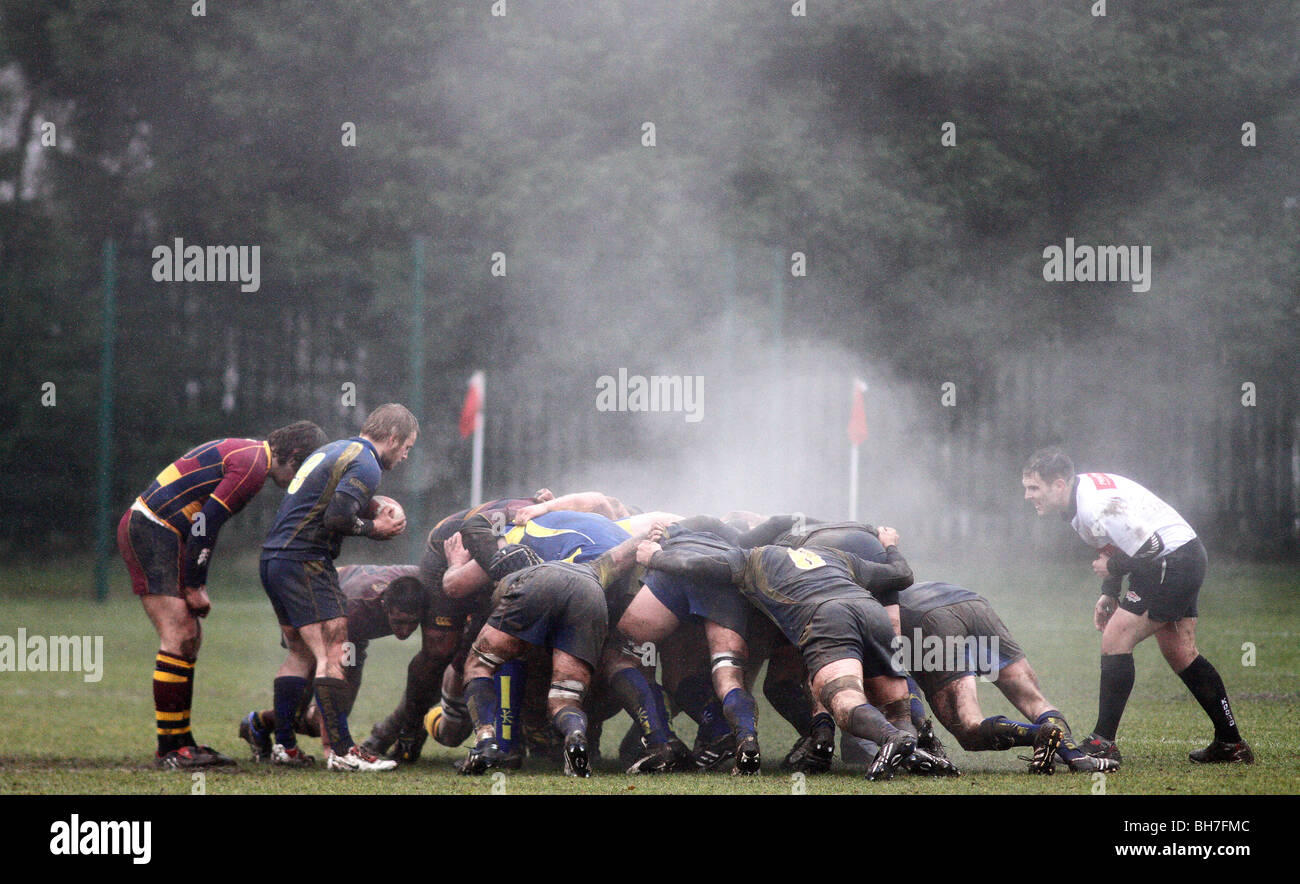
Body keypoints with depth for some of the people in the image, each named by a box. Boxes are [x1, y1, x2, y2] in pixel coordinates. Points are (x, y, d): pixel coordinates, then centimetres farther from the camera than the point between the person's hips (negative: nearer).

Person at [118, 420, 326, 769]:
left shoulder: (246, 453, 20)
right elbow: (206, 521, -18)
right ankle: (170, 748, -11)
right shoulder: (253, 464, -13)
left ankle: (181, 740, 14)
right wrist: (194, 587, -12)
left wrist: (197, 584, 15)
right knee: (179, 637, -12)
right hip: (152, 531, -11)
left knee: (190, 637, 11)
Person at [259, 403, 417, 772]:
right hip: (305, 561, -10)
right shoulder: (365, 465, -10)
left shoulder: (334, 450, 21)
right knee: (331, 654, -11)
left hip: (273, 557, 10)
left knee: (301, 654, 17)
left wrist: (373, 513, 9)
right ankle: (340, 751, -15)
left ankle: (283, 744, 18)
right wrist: (374, 528, -5)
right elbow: (336, 517, -21)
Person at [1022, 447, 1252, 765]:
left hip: (1172, 559, -11)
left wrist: (1111, 568, -11)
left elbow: (1150, 549, -27)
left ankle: (1103, 743, -10)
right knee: (1180, 654, 15)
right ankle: (1231, 743, 21)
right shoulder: (1080, 495, 7)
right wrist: (1109, 593, 14)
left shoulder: (1097, 506, -26)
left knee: (1115, 639, -13)